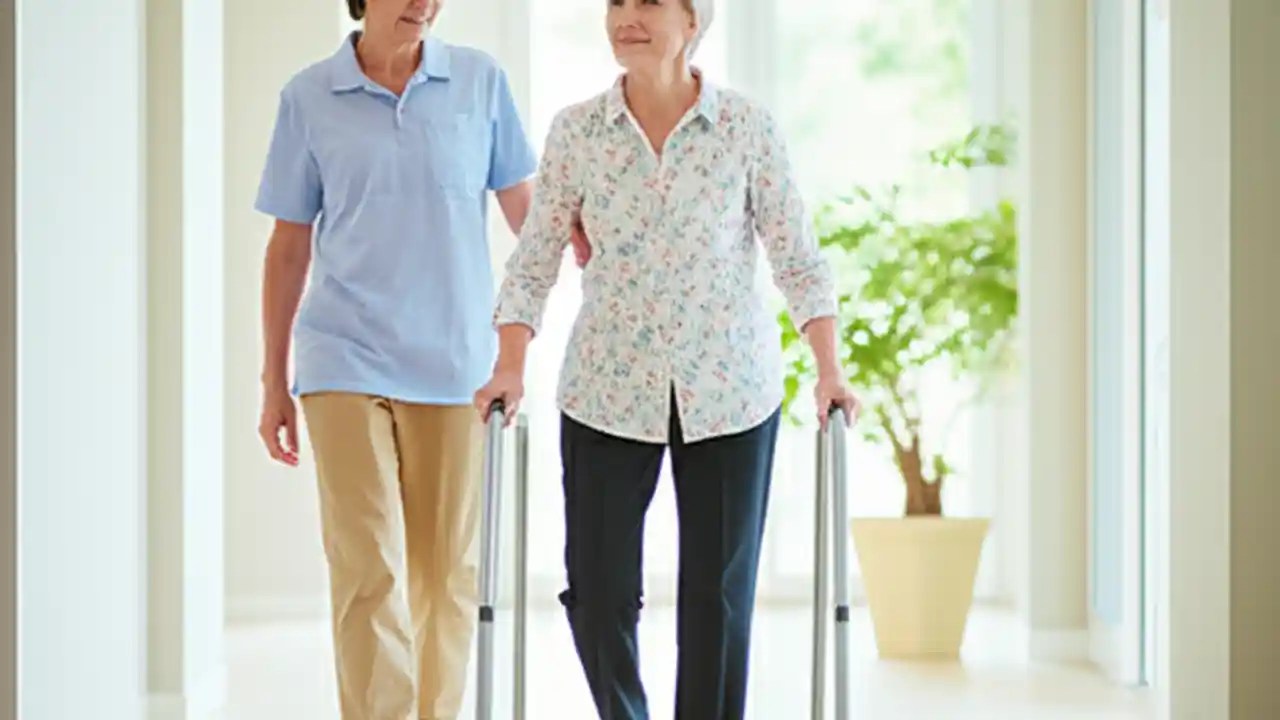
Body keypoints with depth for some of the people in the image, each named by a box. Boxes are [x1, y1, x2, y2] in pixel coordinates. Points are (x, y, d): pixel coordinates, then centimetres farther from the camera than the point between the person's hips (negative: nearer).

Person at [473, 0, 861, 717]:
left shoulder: (749, 127, -4)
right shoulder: (576, 131, 0)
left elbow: (798, 258, -2)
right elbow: (534, 260, 2)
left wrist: (831, 371, -11)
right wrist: (511, 369, -10)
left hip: (729, 389, -1)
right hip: (608, 389, 1)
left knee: (718, 592, 4)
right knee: (598, 591, 2)